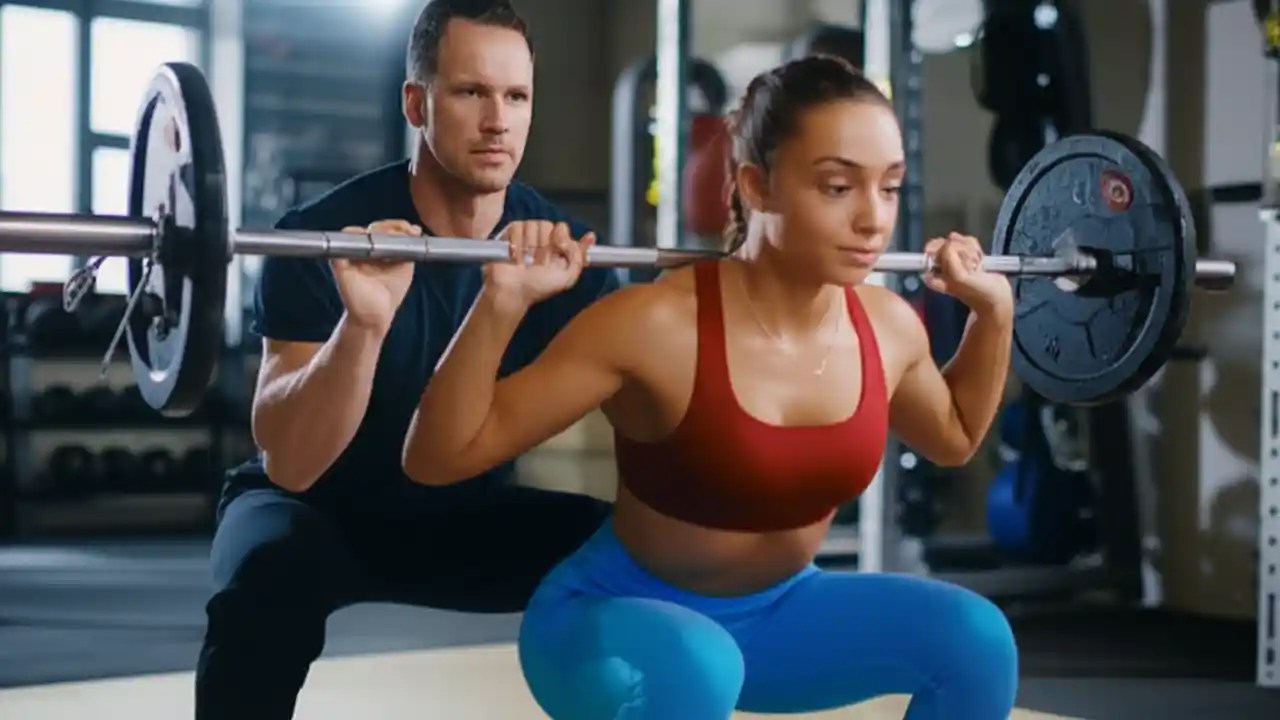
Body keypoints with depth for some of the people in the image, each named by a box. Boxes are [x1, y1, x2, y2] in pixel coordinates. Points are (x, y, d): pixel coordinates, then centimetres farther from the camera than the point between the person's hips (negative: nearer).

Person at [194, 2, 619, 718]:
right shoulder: (325, 237, -24)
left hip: (468, 516, 4)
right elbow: (291, 467, -31)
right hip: (326, 511, -3)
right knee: (271, 576, -37)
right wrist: (363, 323, -47)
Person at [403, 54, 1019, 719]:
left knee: (973, 634, -11)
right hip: (617, 617, -6)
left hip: (774, 612, 6)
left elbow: (954, 438, 15)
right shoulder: (658, 325, -28)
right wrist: (502, 303, -38)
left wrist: (993, 310, 3)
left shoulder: (888, 327, -9)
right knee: (689, 667, -38)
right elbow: (438, 458, -25)